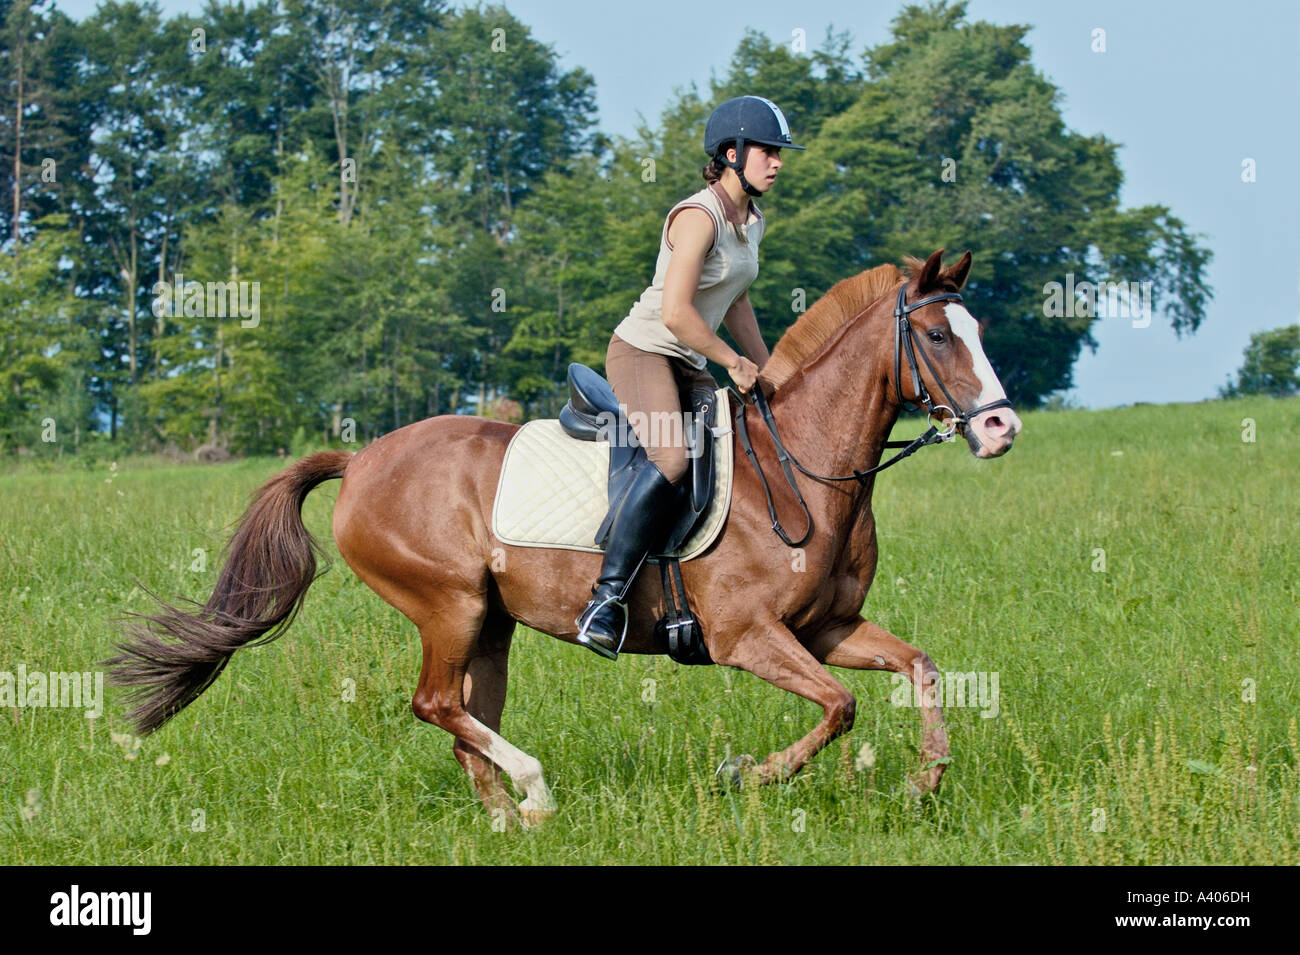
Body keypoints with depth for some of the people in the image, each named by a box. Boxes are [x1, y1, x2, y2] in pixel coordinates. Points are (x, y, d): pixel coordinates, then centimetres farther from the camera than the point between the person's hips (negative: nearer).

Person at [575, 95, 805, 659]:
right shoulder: (698, 216, -18)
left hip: (690, 367, 10)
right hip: (641, 351, -10)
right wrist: (735, 364, -14)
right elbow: (676, 312, -25)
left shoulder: (753, 222, 11)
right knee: (673, 456, -32)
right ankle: (606, 599, -32)